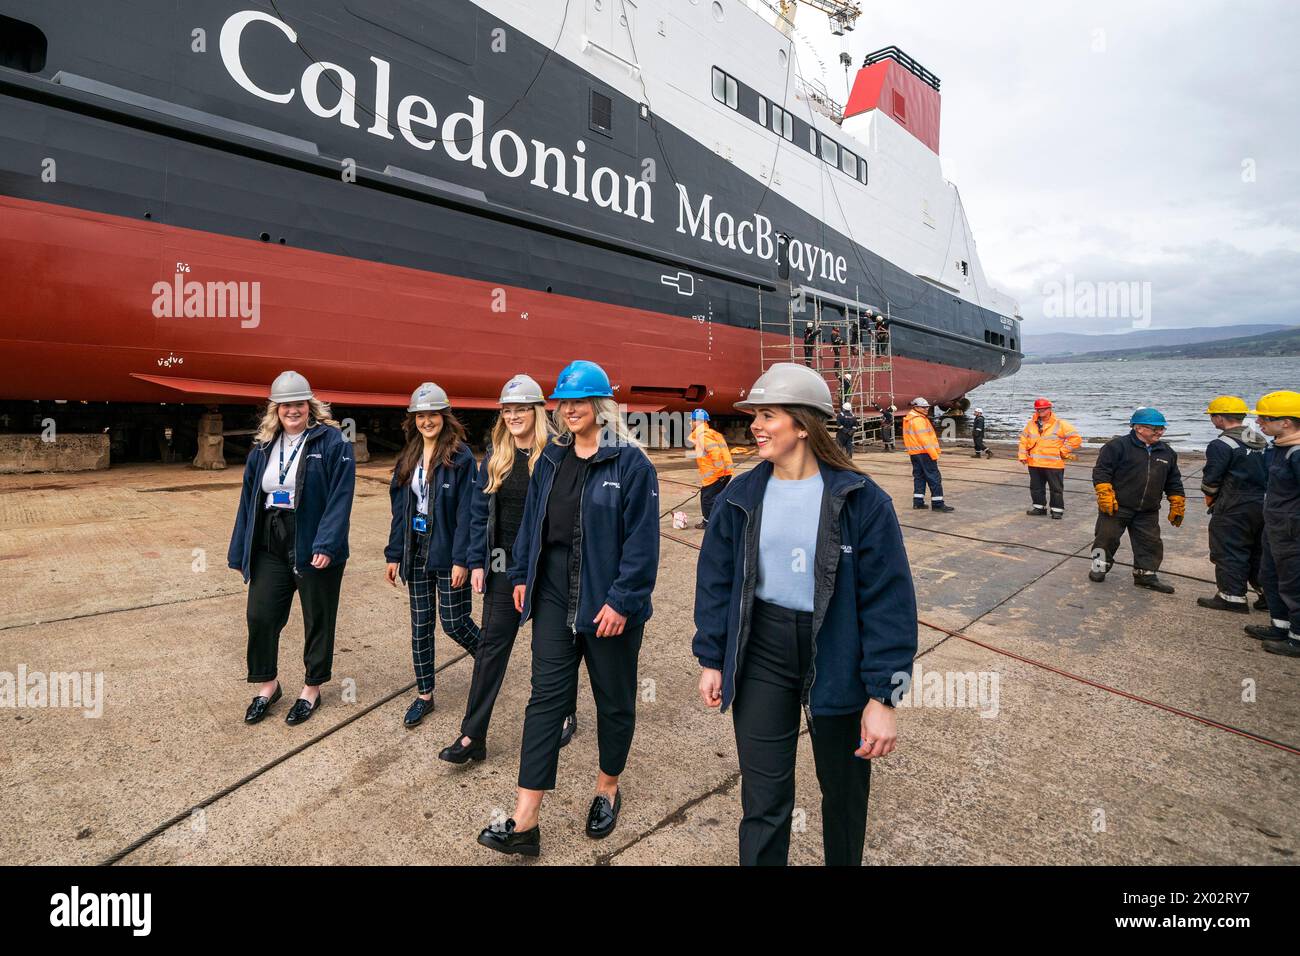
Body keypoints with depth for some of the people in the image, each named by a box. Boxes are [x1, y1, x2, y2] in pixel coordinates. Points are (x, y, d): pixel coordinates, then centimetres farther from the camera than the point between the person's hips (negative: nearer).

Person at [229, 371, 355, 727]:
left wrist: (326, 544, -22)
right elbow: (249, 499, 12)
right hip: (270, 547, 5)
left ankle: (312, 689, 27)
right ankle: (267, 685, 31)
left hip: (313, 547, -5)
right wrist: (240, 551, 10)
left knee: (318, 620, 8)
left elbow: (340, 497, -15)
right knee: (260, 617, 8)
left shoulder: (332, 441, -8)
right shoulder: (263, 447, 10)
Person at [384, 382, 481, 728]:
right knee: (420, 624, 12)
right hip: (416, 551, 6)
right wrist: (394, 554, 8)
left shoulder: (460, 456, -10)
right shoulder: (408, 458, 9)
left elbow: (466, 512, -14)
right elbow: (400, 508, 11)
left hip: (447, 553, -6)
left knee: (454, 622, 1)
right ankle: (424, 694, 25)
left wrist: (462, 559, -18)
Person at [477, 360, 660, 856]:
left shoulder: (630, 462, -12)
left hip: (608, 604, -4)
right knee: (545, 699, 5)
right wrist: (522, 575, 9)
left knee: (614, 700, 14)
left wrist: (622, 600, -19)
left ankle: (608, 788, 39)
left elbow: (641, 539, -16)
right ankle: (524, 822, 13)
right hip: (554, 597, 5)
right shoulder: (551, 458, 7)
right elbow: (531, 521, 14)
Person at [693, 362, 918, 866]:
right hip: (761, 655, 2)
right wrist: (711, 659, 5)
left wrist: (883, 695, -14)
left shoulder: (860, 499, -13)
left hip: (835, 660, -1)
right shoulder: (743, 496, -3)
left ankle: (844, 860, 49)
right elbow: (716, 580, 4)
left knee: (843, 789, 20)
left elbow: (888, 599, -12)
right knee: (763, 799, 8)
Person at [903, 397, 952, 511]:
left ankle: (918, 501, 15)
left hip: (914, 453, 10)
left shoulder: (908, 419, 15)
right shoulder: (918, 420, -16)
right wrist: (934, 454, -18)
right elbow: (924, 439, -20)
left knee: (919, 476, 13)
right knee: (934, 478, -6)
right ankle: (937, 503, -6)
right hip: (924, 453, -10)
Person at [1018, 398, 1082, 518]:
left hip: (1053, 464, -4)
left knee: (1056, 488, 3)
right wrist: (1023, 455, 7)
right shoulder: (1031, 424, 8)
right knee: (1036, 487, 13)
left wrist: (1063, 451, -7)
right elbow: (1023, 439, 16)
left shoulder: (1060, 424, -5)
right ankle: (1039, 507, 26)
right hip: (1034, 463, 4)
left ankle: (1057, 509, 13)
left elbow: (1076, 438, -6)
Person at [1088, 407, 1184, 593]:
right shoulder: (1118, 445, -10)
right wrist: (1105, 496, -19)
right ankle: (1099, 567, 20)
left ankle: (1146, 575, 22)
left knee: (1151, 543, 9)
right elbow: (1101, 471, -13)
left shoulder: (1167, 452, 11)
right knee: (1107, 537, 3)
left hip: (1148, 512, 6)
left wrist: (1177, 506, 16)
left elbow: (1173, 482, 18)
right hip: (1116, 507, -5)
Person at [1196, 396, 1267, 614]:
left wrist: (1209, 496, 3)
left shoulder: (1222, 445, -16)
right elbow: (1269, 472, 16)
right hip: (1263, 504, 8)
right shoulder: (1262, 442, 11)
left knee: (1229, 552, 0)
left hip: (1233, 508, -8)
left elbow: (1211, 477, -15)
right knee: (1260, 552, 18)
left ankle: (1232, 596, 3)